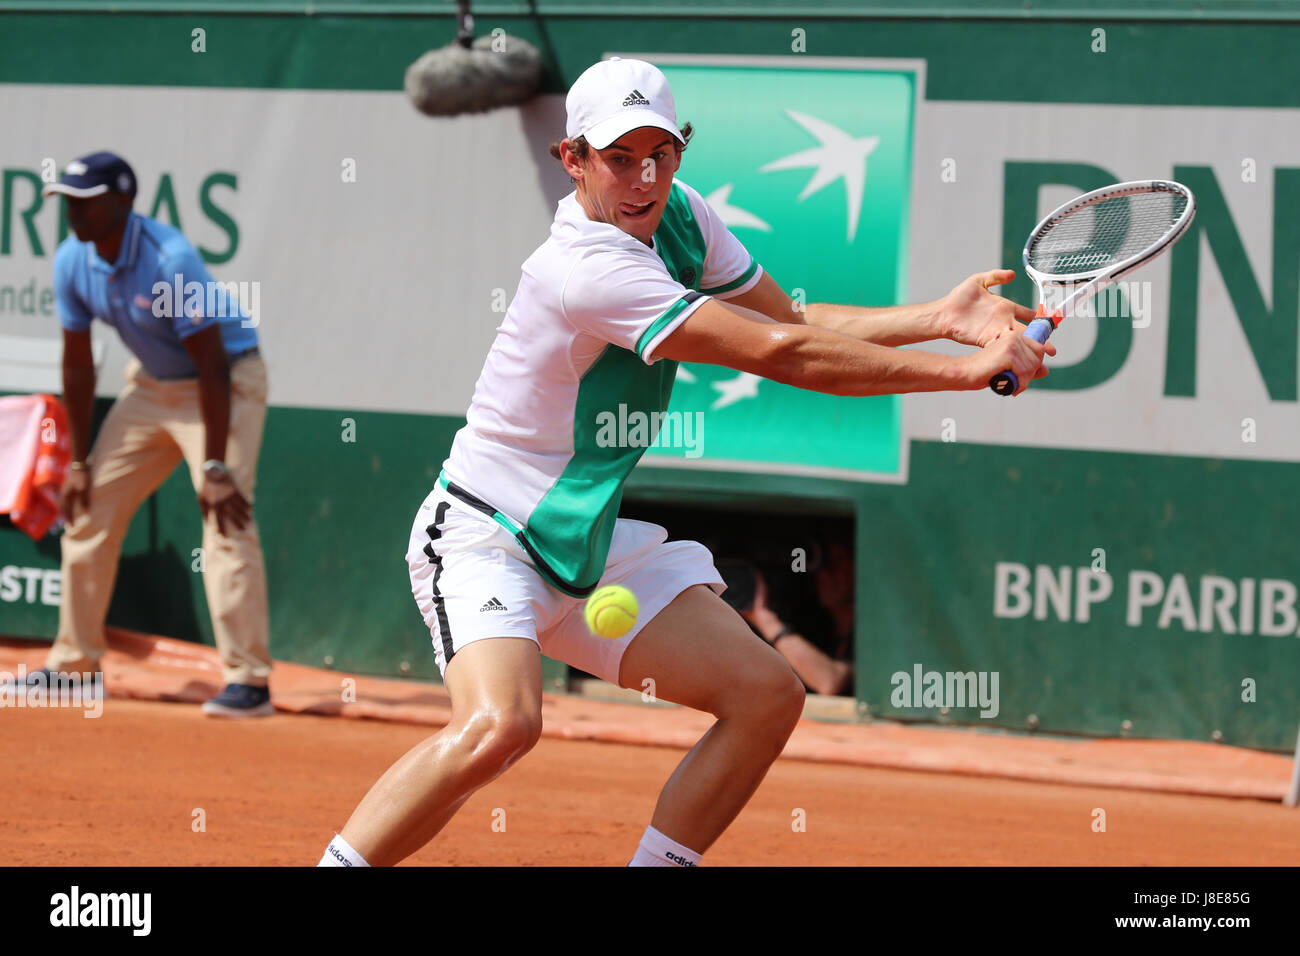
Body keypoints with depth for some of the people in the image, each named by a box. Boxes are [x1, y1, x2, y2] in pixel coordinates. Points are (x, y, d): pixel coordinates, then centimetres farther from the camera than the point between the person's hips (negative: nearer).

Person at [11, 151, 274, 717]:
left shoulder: (170, 261, -30)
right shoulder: (72, 262, -10)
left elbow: (211, 367, -29)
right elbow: (78, 364, 1)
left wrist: (214, 469, -30)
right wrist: (79, 462, 2)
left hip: (229, 380, -7)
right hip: (151, 385, 7)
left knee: (227, 522, -21)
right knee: (89, 512, 6)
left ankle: (248, 679, -21)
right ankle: (74, 660, 18)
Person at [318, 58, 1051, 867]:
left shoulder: (679, 214, 1)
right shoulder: (589, 269, -27)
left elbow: (788, 318, 8)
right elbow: (779, 353, -28)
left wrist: (940, 317, -7)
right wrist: (967, 370, -23)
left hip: (596, 546, 9)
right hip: (487, 536, -9)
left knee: (767, 694, -1)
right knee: (500, 724, -33)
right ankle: (341, 863, -18)